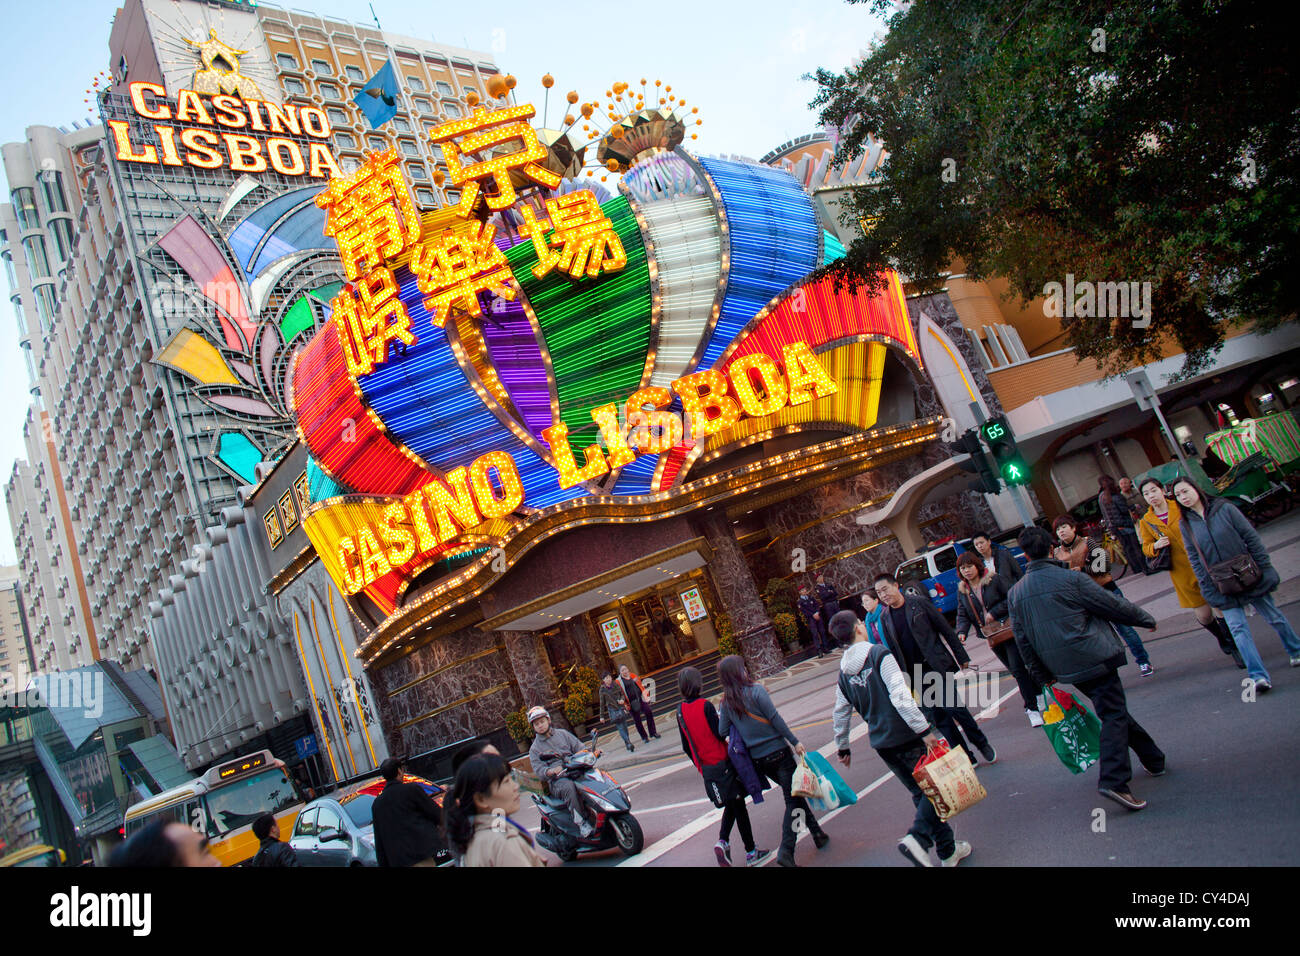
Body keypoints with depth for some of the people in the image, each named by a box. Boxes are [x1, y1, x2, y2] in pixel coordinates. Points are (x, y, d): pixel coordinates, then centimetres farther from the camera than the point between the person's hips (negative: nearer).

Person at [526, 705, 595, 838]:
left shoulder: (562, 734, 18)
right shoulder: (534, 749, 11)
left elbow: (579, 747, 13)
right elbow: (538, 770, -2)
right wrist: (552, 771, -23)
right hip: (557, 780, -3)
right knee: (569, 787, -37)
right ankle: (581, 822, -32)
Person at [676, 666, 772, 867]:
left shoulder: (680, 711, 2)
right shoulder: (705, 705, -16)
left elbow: (686, 746, 7)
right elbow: (719, 734, -17)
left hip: (705, 767, 6)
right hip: (721, 762, -6)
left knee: (731, 805, 20)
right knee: (738, 804, 6)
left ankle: (722, 841, 3)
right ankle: (751, 852, 13)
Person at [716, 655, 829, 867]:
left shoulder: (726, 701, 1)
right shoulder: (755, 691, -15)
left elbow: (722, 731, 0)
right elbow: (775, 719, -13)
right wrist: (795, 742, -6)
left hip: (758, 758, 6)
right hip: (777, 752, -6)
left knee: (794, 794, 20)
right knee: (792, 799, 0)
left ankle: (817, 833, 30)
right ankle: (786, 851, -9)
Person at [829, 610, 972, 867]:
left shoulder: (844, 671, 8)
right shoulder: (879, 654, -12)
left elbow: (840, 713, 15)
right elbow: (900, 697, -21)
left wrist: (843, 747, 26)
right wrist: (924, 730, -20)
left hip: (881, 743, 6)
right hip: (904, 737, -6)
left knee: (921, 793, 16)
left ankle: (948, 850, 17)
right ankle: (917, 837, -14)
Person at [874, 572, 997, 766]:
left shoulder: (919, 603, -5)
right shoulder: (885, 618, 5)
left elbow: (946, 629, -2)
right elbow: (893, 650, 10)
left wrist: (962, 657, -3)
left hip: (939, 666, -3)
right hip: (916, 676, 3)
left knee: (952, 706, -9)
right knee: (938, 717, 2)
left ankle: (982, 744, 12)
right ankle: (967, 757, 12)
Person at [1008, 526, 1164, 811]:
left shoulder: (1015, 594, 3)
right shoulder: (1071, 579, -11)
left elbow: (1022, 639, 8)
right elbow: (1114, 606, -2)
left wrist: (1042, 675, 18)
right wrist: (1146, 619, 16)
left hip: (1065, 668, 6)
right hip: (1093, 658, -6)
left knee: (1113, 710, 21)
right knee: (1113, 715, -5)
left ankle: (1152, 758, 32)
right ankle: (1113, 780, -18)